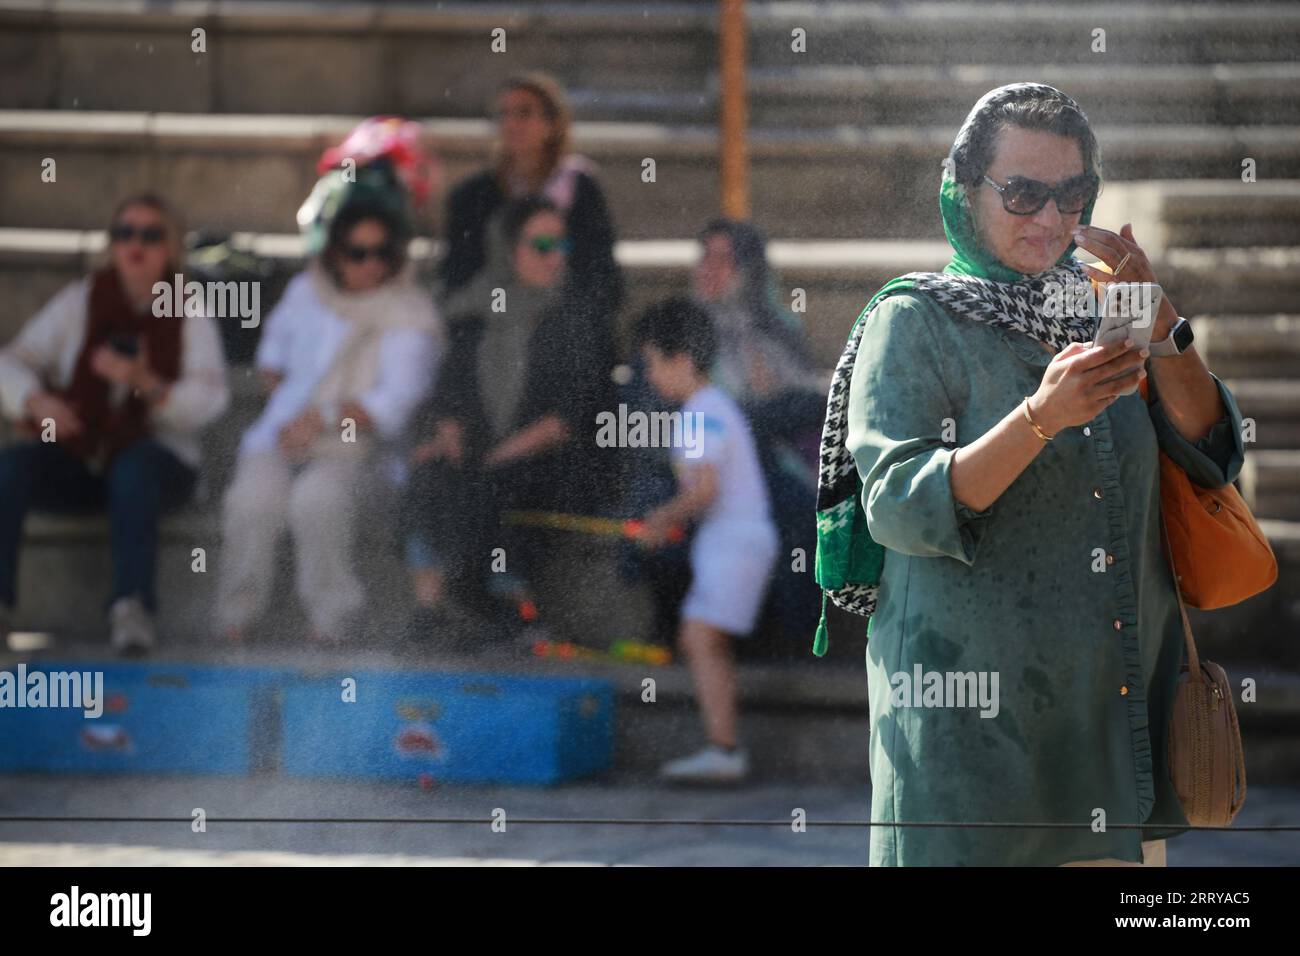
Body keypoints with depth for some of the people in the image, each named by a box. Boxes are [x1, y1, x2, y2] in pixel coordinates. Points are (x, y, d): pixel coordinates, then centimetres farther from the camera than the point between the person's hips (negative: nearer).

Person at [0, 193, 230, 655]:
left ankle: (131, 606, -40)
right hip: (73, 461, 2)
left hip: (156, 456, -2)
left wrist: (146, 383, -27)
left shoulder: (191, 317, 5)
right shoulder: (79, 301, 8)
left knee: (135, 466, -38)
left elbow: (208, 400, -8)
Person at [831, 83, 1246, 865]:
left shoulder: (1100, 310, 13)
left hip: (1123, 699, 5)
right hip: (974, 703, -5)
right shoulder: (916, 320, -2)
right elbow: (897, 511, -14)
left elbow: (1211, 459, 3)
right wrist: (1041, 418, -25)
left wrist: (1159, 325, -12)